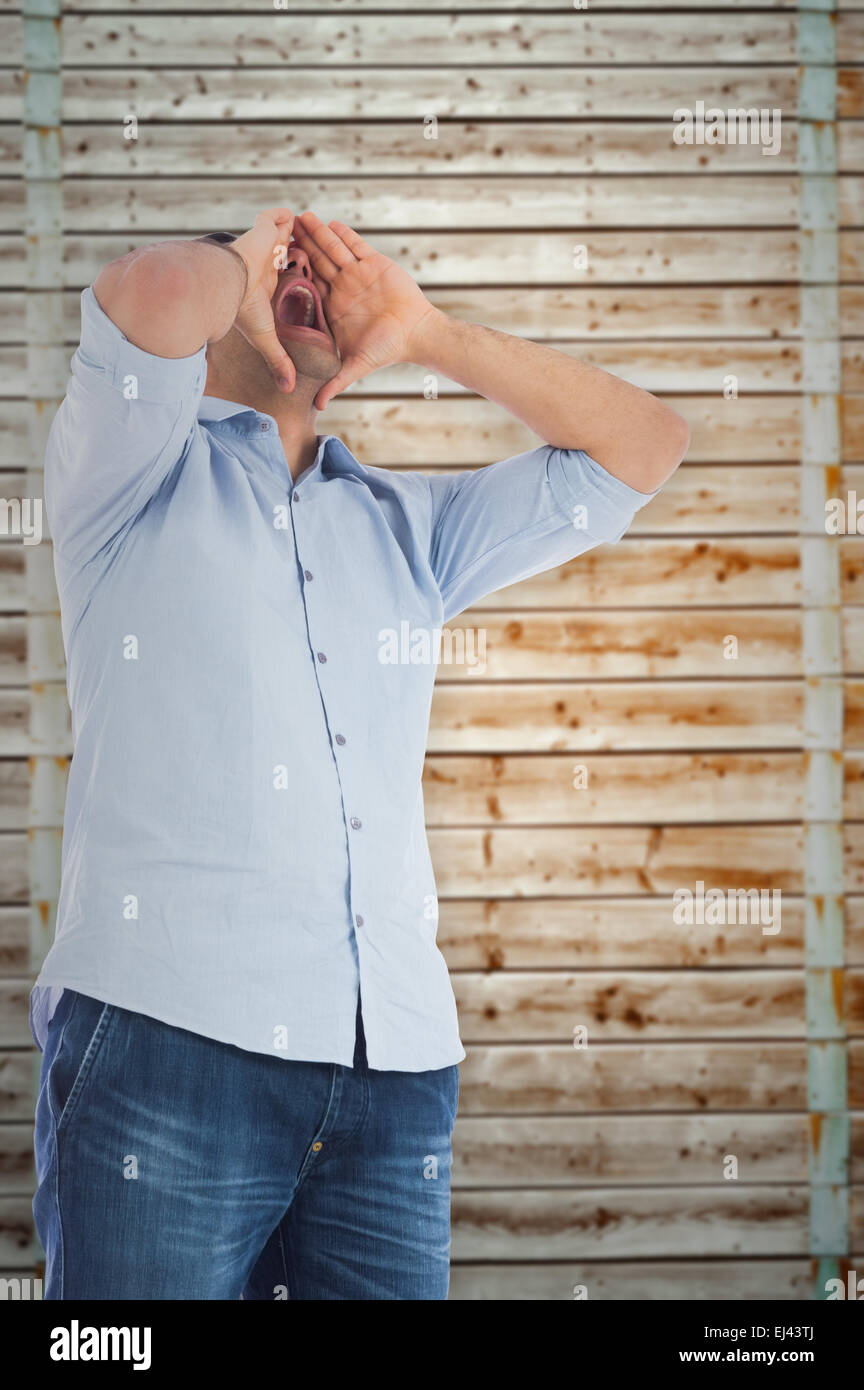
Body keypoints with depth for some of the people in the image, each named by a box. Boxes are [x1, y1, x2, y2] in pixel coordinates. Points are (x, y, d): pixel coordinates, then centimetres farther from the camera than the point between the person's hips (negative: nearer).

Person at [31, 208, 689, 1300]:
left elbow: (642, 446, 24)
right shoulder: (136, 480, 10)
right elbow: (153, 293, -12)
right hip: (170, 1044, -4)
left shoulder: (407, 525, 25)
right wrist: (233, 268, 12)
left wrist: (426, 334, 20)